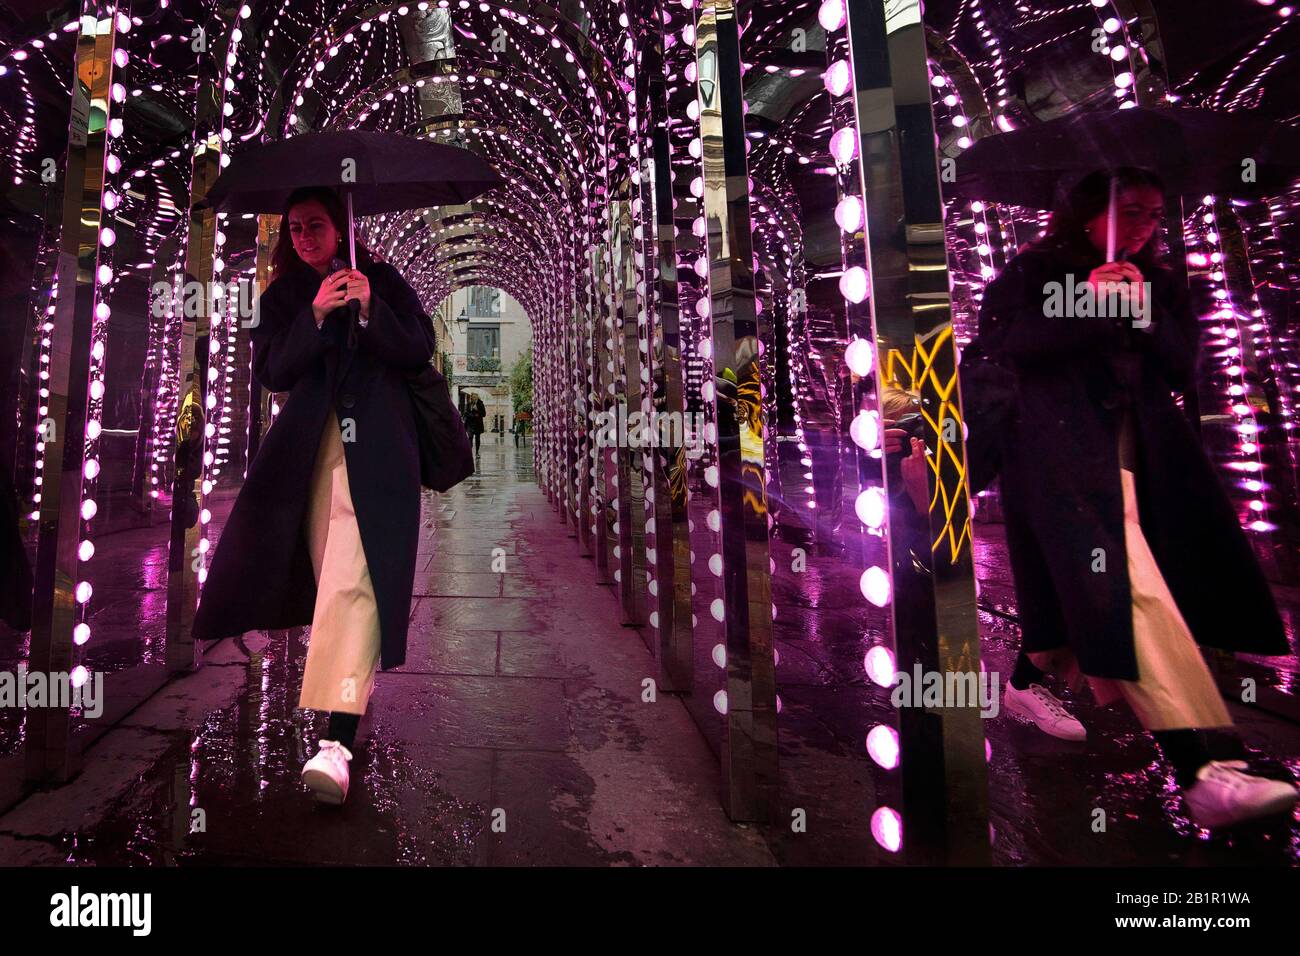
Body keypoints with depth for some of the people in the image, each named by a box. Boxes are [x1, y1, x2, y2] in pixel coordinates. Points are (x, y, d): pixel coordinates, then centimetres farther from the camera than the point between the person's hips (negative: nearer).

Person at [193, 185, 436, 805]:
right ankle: (360, 673, 31)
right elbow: (270, 372, 4)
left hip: (373, 441, -4)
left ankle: (337, 739, -22)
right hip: (309, 445, 4)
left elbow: (420, 351, 1)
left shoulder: (380, 279, 8)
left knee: (354, 578, -17)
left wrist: (370, 310, -14)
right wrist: (316, 316, -9)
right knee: (332, 573, 7)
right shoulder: (282, 295, 15)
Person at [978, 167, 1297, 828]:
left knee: (1095, 590, 5)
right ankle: (1205, 770, -24)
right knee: (1132, 588, -19)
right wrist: (1083, 307, -12)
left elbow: (1183, 365, 12)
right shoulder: (1035, 270, 8)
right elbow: (998, 335, -7)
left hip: (1143, 447, 6)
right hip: (1065, 445, -6)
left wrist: (1144, 313, -3)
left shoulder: (1159, 284, 22)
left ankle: (1032, 683, 26)